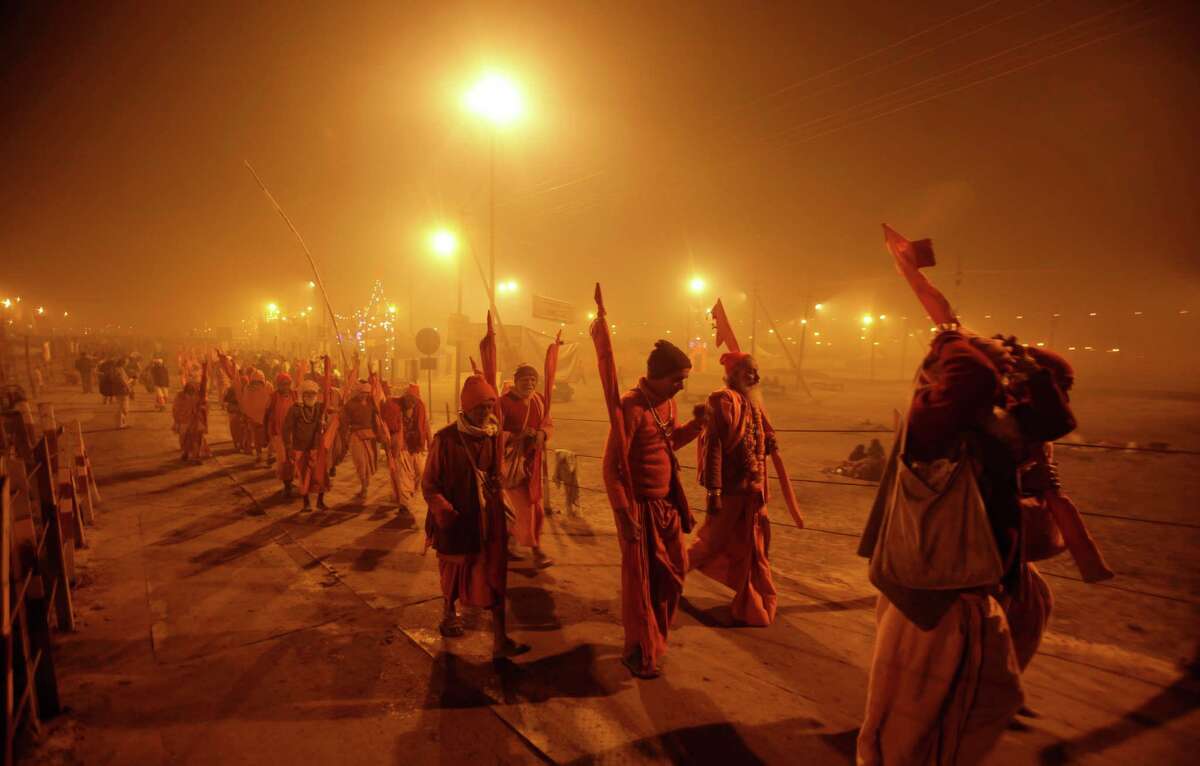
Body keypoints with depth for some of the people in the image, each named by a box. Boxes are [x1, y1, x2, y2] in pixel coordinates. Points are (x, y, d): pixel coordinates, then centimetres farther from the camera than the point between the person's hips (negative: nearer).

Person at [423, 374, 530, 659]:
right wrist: (443, 510, -23)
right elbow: (429, 485, -11)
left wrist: (500, 504, 7)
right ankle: (449, 614, 47)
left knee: (494, 579, 2)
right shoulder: (446, 439, -16)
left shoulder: (493, 436, -2)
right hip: (456, 522, -3)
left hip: (488, 520, 3)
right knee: (454, 574, 18)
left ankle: (500, 640, 12)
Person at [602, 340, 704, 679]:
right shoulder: (632, 407, -21)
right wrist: (624, 514, -21)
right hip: (640, 506, -8)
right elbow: (611, 466, -20)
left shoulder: (667, 402, 4)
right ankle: (640, 653, 24)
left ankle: (654, 638, 39)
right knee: (640, 580, 5)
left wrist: (696, 423, 2)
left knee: (673, 572, 18)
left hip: (667, 503, 8)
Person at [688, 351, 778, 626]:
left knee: (747, 550, 17)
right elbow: (712, 447, -22)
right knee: (713, 542, 3)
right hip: (730, 489, -9)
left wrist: (768, 444, 2)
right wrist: (713, 491, -25)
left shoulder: (753, 402, 11)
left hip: (752, 490, 9)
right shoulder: (722, 400, -16)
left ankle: (749, 606, 32)